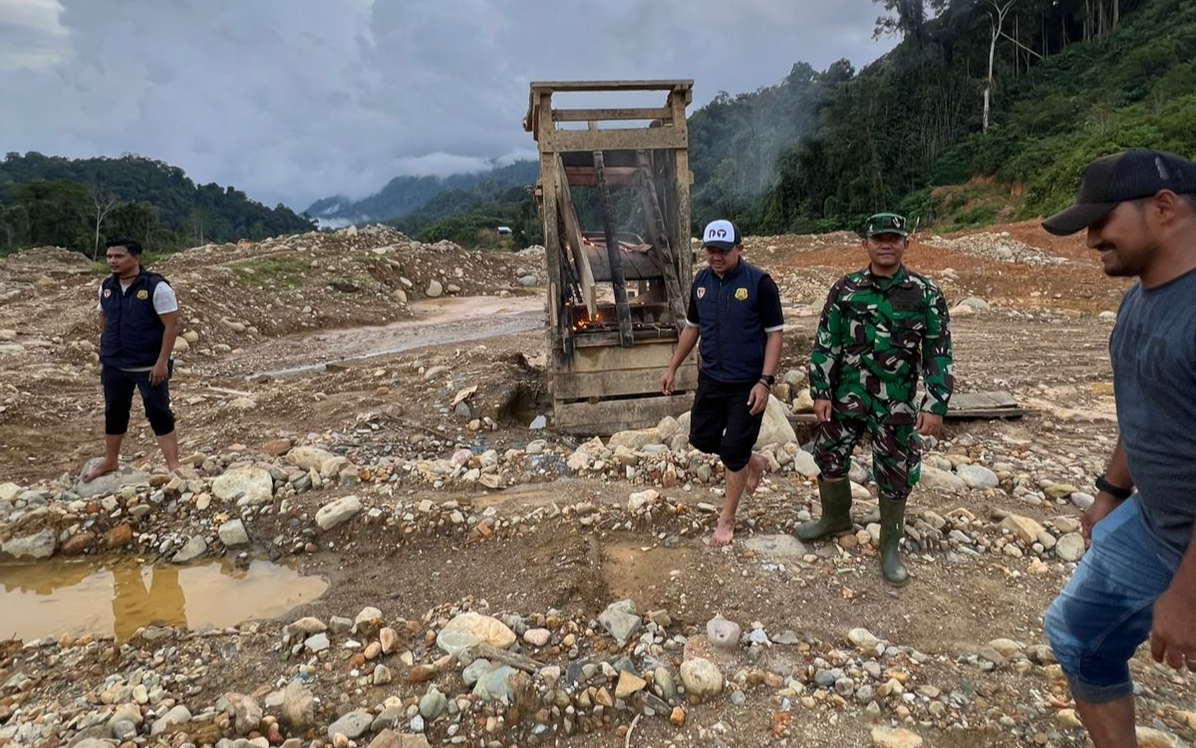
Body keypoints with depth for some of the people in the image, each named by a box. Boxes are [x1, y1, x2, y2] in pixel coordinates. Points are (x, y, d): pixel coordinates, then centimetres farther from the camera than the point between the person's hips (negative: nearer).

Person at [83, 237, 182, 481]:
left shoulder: (156, 287, -15)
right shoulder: (106, 287, 5)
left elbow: (171, 325, -16)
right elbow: (104, 319, 19)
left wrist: (162, 362, -19)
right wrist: (107, 350, 10)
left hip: (149, 367, -6)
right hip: (113, 366, 6)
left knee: (159, 414, -3)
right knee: (114, 413, 18)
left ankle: (174, 467, 0)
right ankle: (110, 460, 35)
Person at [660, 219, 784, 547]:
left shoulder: (759, 282, -15)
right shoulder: (701, 281, 2)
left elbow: (775, 333, -13)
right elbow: (692, 327, 13)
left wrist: (765, 381, -20)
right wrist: (672, 368, 13)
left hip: (747, 384, -6)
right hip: (710, 378, 6)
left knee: (734, 451, 3)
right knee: (702, 438, 13)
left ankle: (727, 519, 22)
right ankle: (753, 462, 40)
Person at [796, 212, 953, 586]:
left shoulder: (925, 294, -5)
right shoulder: (845, 289, -2)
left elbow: (939, 353, -4)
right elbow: (825, 344, 1)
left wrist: (936, 405, -9)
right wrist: (820, 392, -4)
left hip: (896, 404, -1)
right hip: (845, 397, 2)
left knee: (895, 475, 7)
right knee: (830, 458, 13)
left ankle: (890, 546, 27)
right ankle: (835, 517, 40)